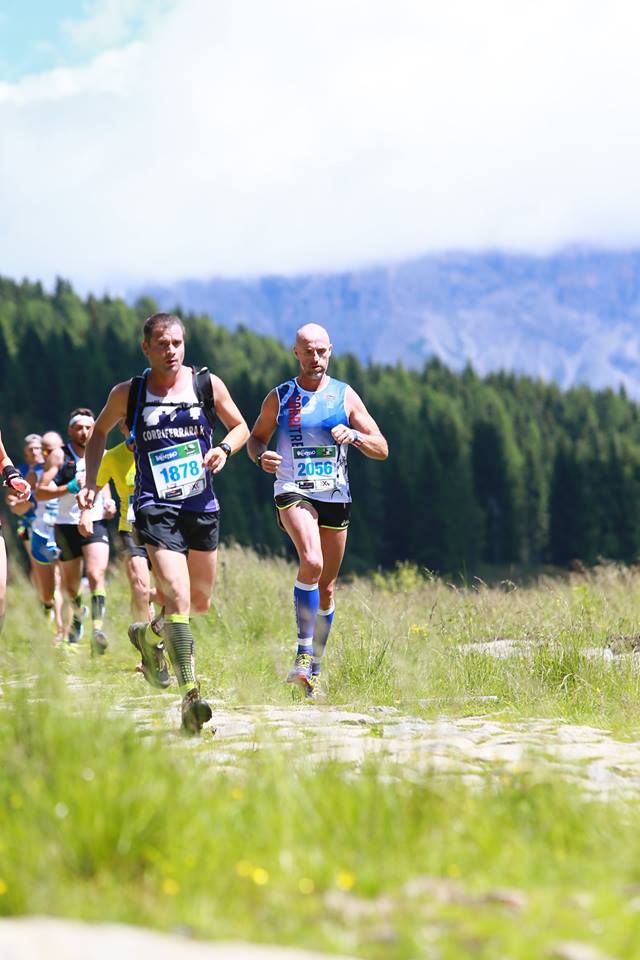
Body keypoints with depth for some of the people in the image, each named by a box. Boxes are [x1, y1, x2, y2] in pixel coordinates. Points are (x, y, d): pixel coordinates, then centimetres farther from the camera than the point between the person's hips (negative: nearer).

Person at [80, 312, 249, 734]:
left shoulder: (208, 384, 1)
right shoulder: (128, 393, -1)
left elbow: (241, 427, 13)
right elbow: (100, 431, 17)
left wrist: (224, 448, -9)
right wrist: (91, 482, 7)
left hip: (203, 507, 4)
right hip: (156, 508, -3)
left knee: (201, 601, 14)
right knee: (178, 596, -20)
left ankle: (148, 635, 45)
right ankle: (191, 698, -22)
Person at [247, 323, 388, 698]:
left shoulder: (345, 396, 5)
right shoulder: (279, 398, 4)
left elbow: (382, 449, 5)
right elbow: (256, 438, 16)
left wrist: (354, 435, -15)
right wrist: (261, 456, -8)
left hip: (336, 497, 3)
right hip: (293, 493, -3)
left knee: (327, 587, 9)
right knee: (312, 562, -30)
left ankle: (315, 667, 25)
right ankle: (303, 653, -26)